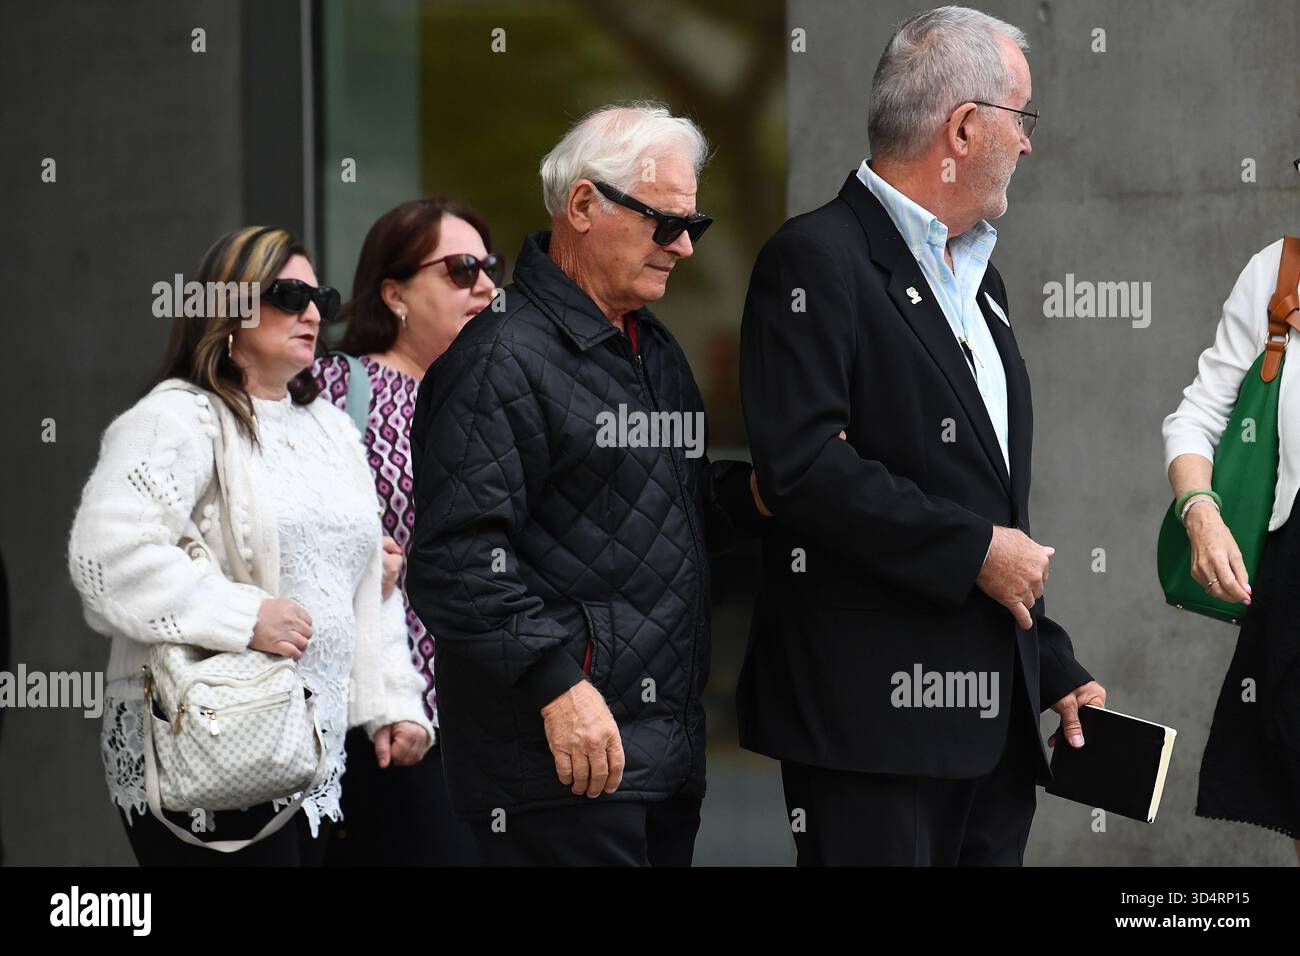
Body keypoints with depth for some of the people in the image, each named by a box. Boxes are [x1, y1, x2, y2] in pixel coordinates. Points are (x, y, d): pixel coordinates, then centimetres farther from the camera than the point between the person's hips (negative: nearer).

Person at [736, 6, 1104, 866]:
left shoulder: (978, 278, 21)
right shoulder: (818, 261, -8)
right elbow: (803, 464, -20)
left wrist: (1053, 665, 21)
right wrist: (974, 550, -17)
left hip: (996, 721, 8)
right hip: (874, 715, -8)